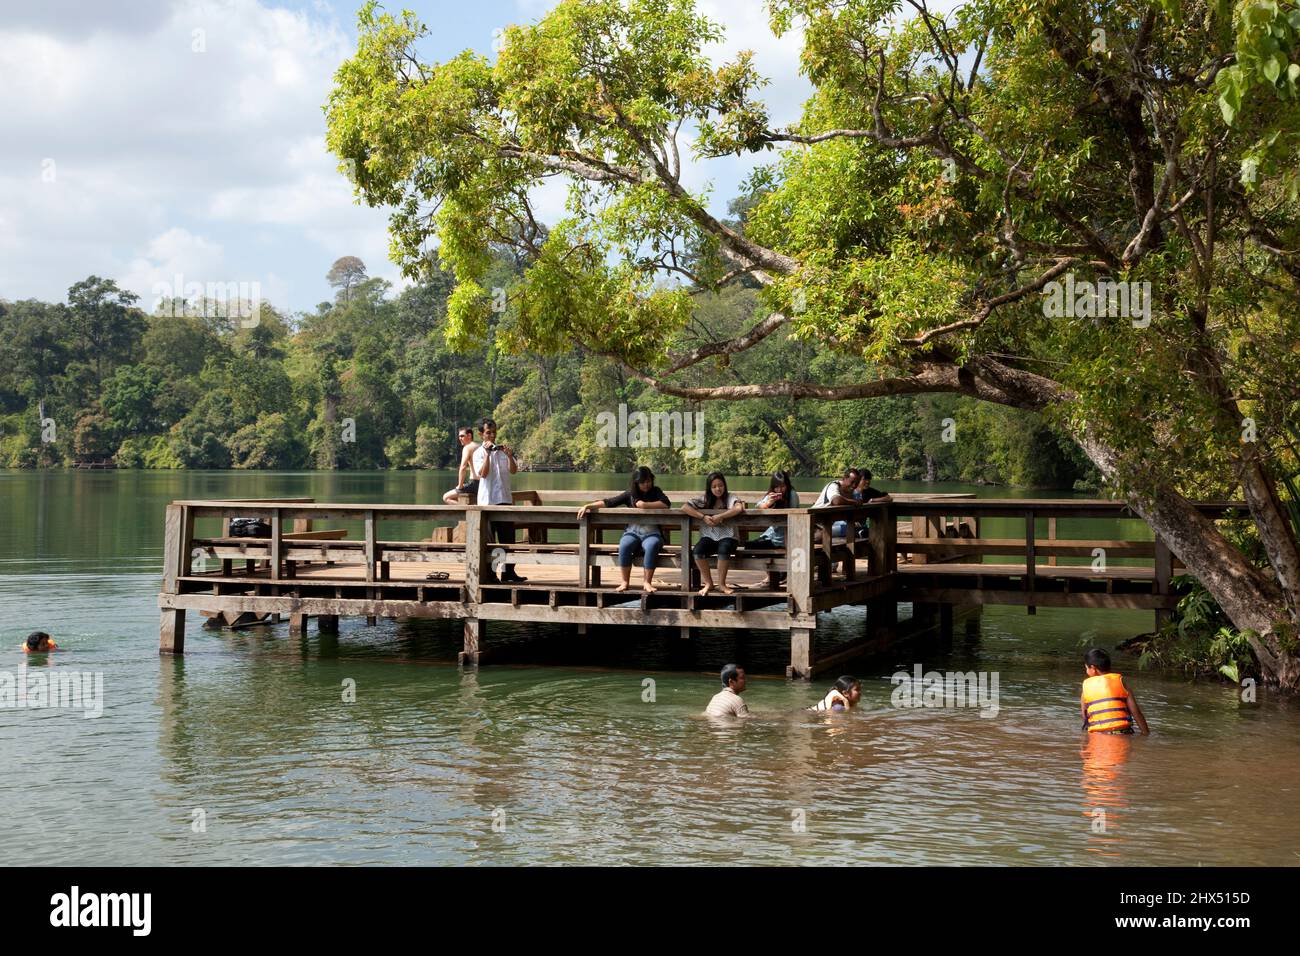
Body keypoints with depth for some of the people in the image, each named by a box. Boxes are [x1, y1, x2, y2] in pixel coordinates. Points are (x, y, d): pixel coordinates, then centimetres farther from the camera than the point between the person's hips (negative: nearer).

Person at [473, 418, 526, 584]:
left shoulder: (502, 450, 10)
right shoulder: (479, 453, -1)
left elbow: (513, 470, 3)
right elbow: (483, 473, -15)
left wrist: (510, 456, -13)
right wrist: (487, 454, -18)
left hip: (505, 498, 4)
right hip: (487, 500, -4)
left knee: (508, 537, 6)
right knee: (488, 539, 0)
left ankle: (508, 572, 11)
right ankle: (489, 574, 4)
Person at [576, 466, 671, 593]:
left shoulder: (655, 491, 9)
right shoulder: (630, 494, 10)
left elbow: (666, 504, -8)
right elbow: (608, 502, 4)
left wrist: (645, 505, -11)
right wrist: (588, 506, -7)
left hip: (651, 533, -1)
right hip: (633, 532, 1)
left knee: (651, 547, -37)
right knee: (624, 546, -34)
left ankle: (647, 582, -27)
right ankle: (625, 582, -23)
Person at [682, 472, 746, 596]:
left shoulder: (730, 498, -1)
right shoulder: (704, 499, 6)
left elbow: (739, 508, -24)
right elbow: (684, 507, -5)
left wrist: (719, 517, -24)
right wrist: (703, 517, -16)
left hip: (727, 536, -2)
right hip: (709, 536, 2)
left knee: (723, 550, -37)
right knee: (698, 551, -31)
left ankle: (721, 584, -17)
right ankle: (708, 583, -12)